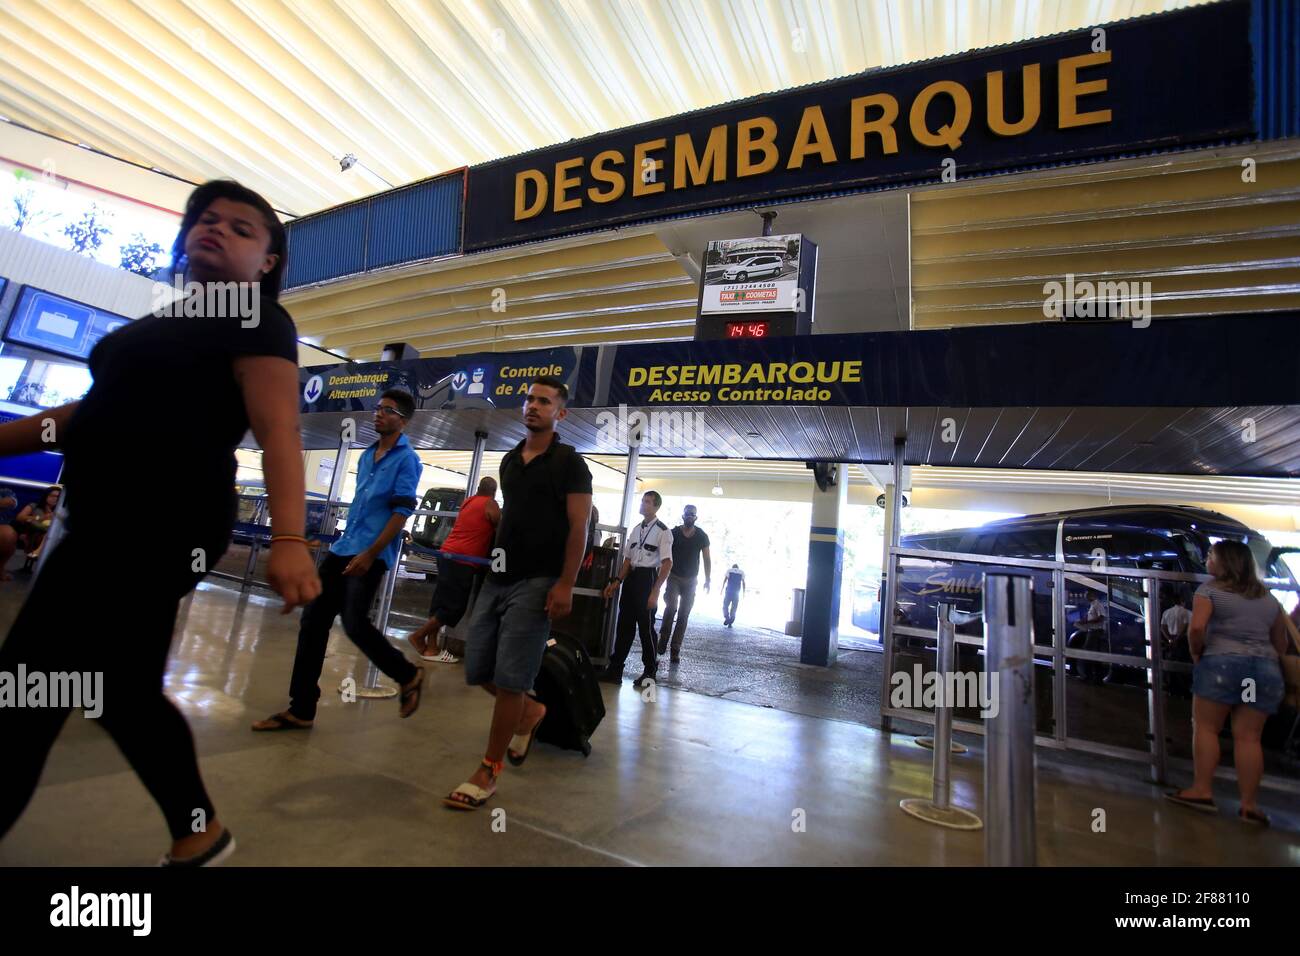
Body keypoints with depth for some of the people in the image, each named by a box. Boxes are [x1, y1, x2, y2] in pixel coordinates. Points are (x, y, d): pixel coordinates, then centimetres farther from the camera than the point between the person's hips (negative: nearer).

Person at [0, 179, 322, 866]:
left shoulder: (256, 322, -5)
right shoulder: (165, 322, 23)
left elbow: (277, 431, -19)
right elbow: (100, 411, 28)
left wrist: (290, 540, -32)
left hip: (162, 523, -9)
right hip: (111, 523, 9)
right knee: (125, 694, 12)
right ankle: (199, 835, 27)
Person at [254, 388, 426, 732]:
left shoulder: (406, 459, -8)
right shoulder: (366, 456, 16)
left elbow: (402, 512, -15)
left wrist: (370, 554, -18)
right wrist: (348, 543, 21)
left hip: (372, 554, -8)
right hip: (342, 549, 8)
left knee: (354, 623, -12)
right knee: (313, 620, 5)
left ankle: (409, 676, 12)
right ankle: (301, 709, 15)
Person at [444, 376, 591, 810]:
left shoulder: (569, 462, -5)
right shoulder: (509, 460, 15)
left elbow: (578, 528, -10)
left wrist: (565, 585, -18)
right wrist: (492, 554, 14)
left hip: (537, 583, -7)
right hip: (498, 579, 7)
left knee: (510, 679, -3)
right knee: (477, 669, 9)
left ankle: (488, 772, 14)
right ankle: (529, 712, 36)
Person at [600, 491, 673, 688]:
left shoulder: (663, 531, -8)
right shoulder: (636, 529, 13)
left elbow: (667, 563, -13)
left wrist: (655, 591, -18)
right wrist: (617, 582, 7)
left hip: (648, 578, -7)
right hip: (631, 578, 7)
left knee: (646, 626, 2)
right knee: (624, 624, 8)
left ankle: (649, 672, 18)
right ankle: (614, 670, 14)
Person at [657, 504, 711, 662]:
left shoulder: (702, 536, -1)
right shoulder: (673, 533, -4)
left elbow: (706, 559, 1)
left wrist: (708, 580, -6)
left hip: (691, 580, 1)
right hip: (674, 577, -1)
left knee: (683, 615, 3)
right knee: (671, 606, -22)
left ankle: (675, 650, 9)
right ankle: (663, 639, -1)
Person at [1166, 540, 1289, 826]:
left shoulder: (1210, 589, -2)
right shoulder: (1269, 598, 17)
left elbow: (1196, 628, -15)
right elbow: (1281, 643, 22)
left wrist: (1196, 653, 1)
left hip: (1221, 663, -5)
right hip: (1266, 669, 5)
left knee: (1205, 727, 4)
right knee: (1248, 736, 5)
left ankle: (1202, 791, 4)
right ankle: (1249, 805, 6)